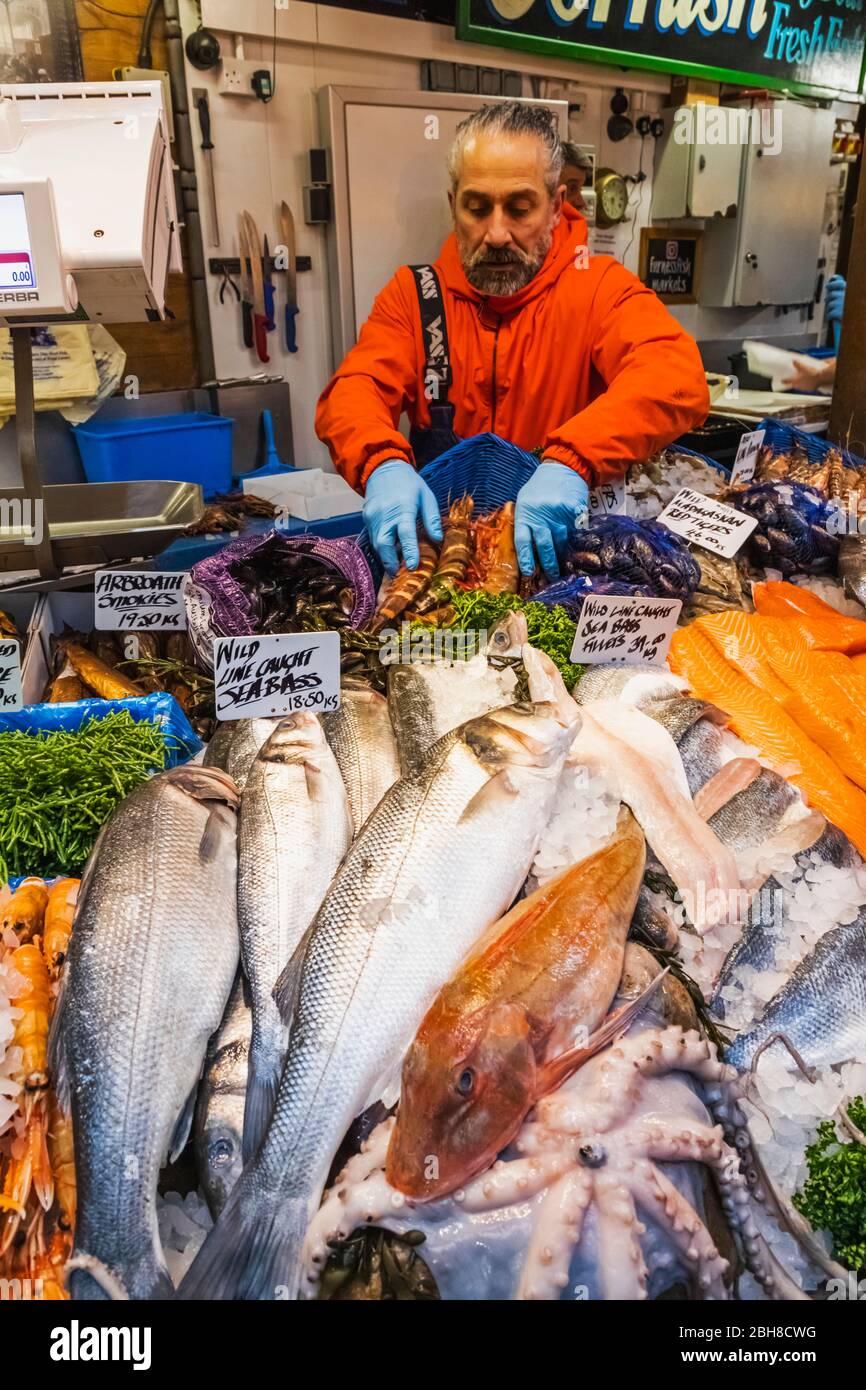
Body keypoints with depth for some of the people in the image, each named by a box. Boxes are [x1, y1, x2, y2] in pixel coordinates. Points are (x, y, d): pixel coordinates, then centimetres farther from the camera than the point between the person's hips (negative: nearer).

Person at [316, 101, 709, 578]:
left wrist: (572, 461, -36)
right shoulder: (412, 293, 8)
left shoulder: (599, 287, -1)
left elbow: (679, 377, -18)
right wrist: (383, 462, -29)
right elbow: (353, 392, -5)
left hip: (569, 540, -3)